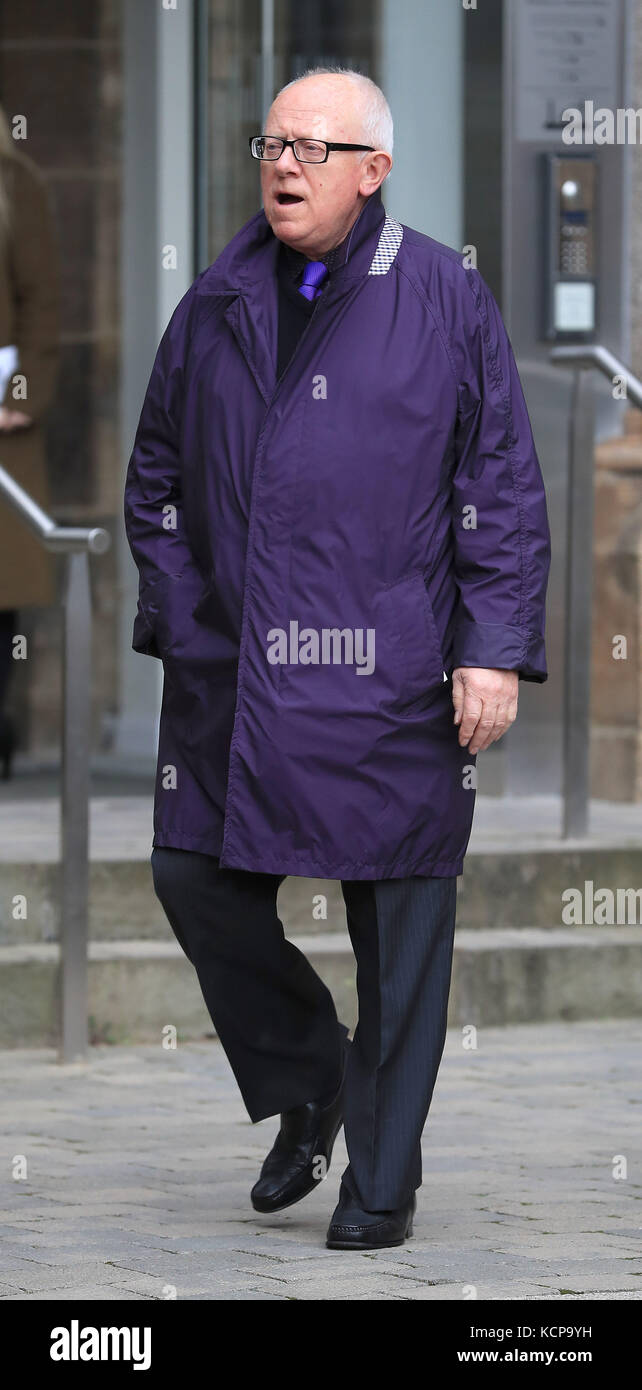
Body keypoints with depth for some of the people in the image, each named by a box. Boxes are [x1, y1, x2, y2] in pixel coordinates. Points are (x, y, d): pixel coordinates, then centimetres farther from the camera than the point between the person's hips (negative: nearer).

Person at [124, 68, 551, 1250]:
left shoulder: (444, 302, -1)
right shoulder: (215, 306, 9)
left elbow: (504, 489, -1)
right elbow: (156, 478, 18)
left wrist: (495, 649, -8)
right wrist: (177, 622, 8)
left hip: (390, 677, -4)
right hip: (232, 673, 4)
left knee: (398, 922, 1)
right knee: (198, 883, 3)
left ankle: (382, 1177, 13)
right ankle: (305, 1086, 27)